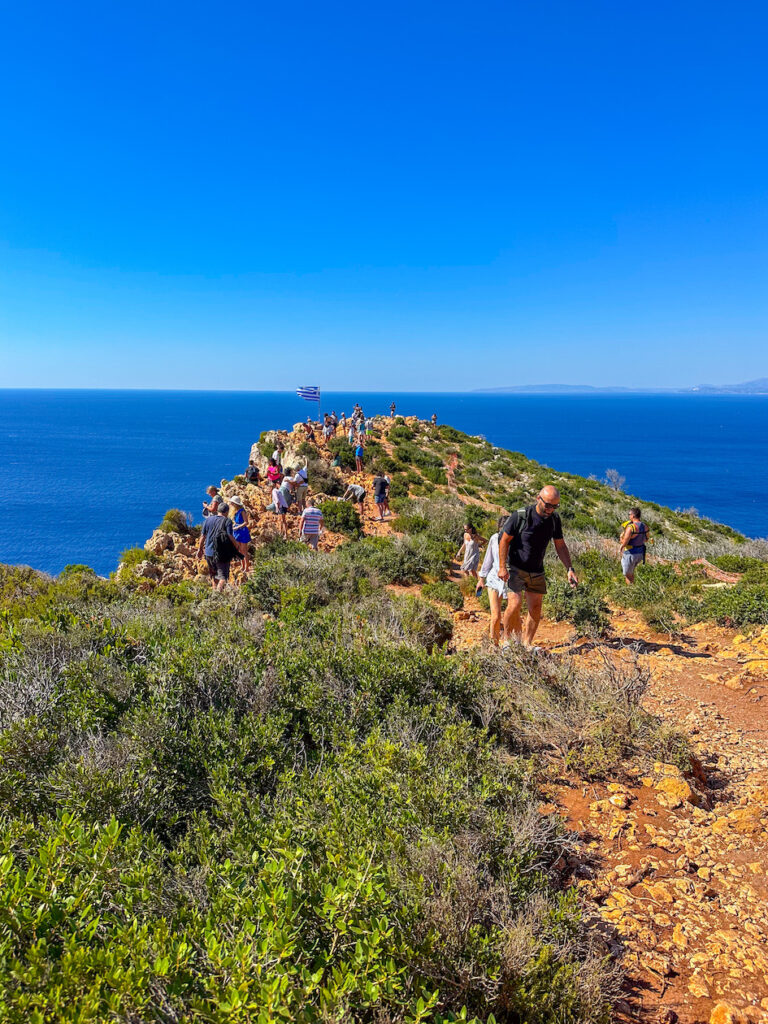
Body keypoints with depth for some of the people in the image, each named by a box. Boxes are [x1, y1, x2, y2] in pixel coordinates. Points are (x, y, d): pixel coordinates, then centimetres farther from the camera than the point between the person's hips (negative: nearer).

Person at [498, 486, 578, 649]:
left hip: (537, 571, 5)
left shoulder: (554, 519, -2)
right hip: (516, 568, -5)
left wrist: (570, 569, -3)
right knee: (515, 604, -17)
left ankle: (527, 644, 17)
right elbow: (504, 540, -11)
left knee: (535, 608, 4)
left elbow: (560, 546, 7)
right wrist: (502, 567, -15)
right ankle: (507, 640, 3)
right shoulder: (520, 516, -18)